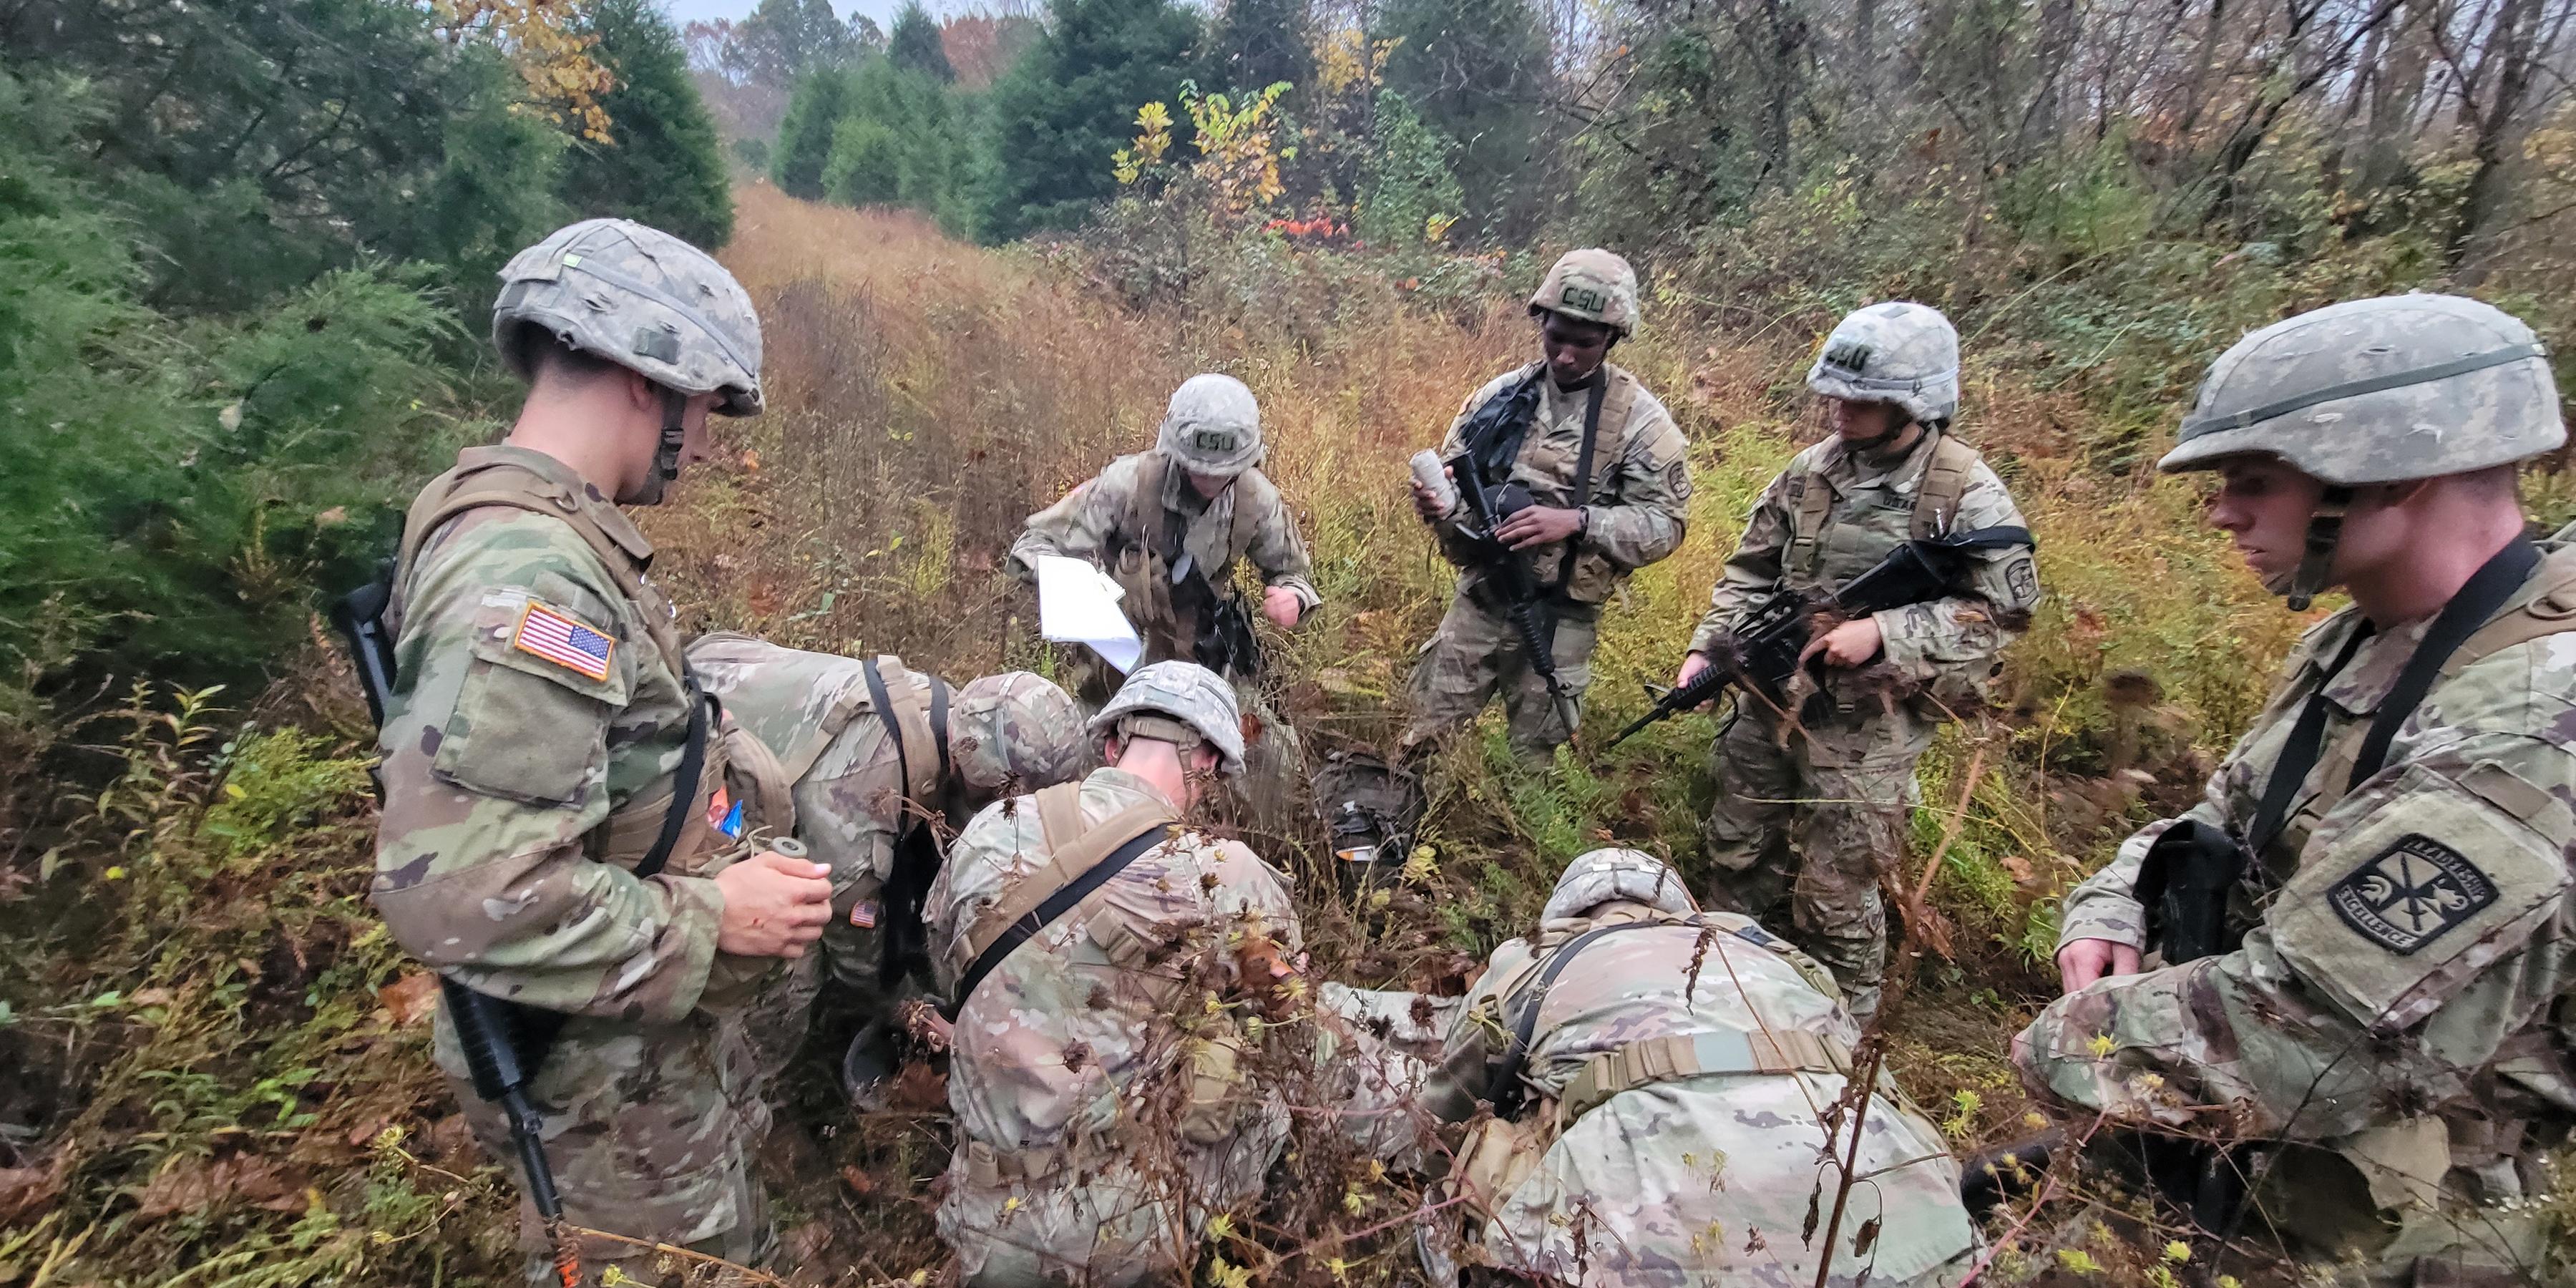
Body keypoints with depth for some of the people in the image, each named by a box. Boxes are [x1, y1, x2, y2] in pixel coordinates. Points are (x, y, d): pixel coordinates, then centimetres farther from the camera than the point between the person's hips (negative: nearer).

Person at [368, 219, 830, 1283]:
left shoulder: (517, 527, 4)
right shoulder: (526, 576, -30)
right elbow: (457, 893, -34)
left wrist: (719, 860, 8)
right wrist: (711, 919, -23)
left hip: (639, 1038, 9)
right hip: (600, 1072, -9)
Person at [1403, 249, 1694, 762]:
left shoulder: (1641, 420, -8)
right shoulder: (1501, 394, 1)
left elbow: (1664, 524, -10)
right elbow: (1453, 477, 7)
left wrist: (1576, 521, -25)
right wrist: (1439, 503, -17)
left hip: (1560, 619, -2)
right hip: (1478, 601, 3)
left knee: (1533, 757, 15)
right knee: (1425, 739, 11)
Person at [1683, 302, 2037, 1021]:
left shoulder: (1966, 495, -11)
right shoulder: (1809, 472, 2)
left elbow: (2004, 607, -10)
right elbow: (1751, 572, 7)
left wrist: (1884, 634, -21)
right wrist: (1708, 648, -5)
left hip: (1866, 725, -5)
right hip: (1769, 699, 5)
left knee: (1836, 889, 4)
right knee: (1736, 849, 18)